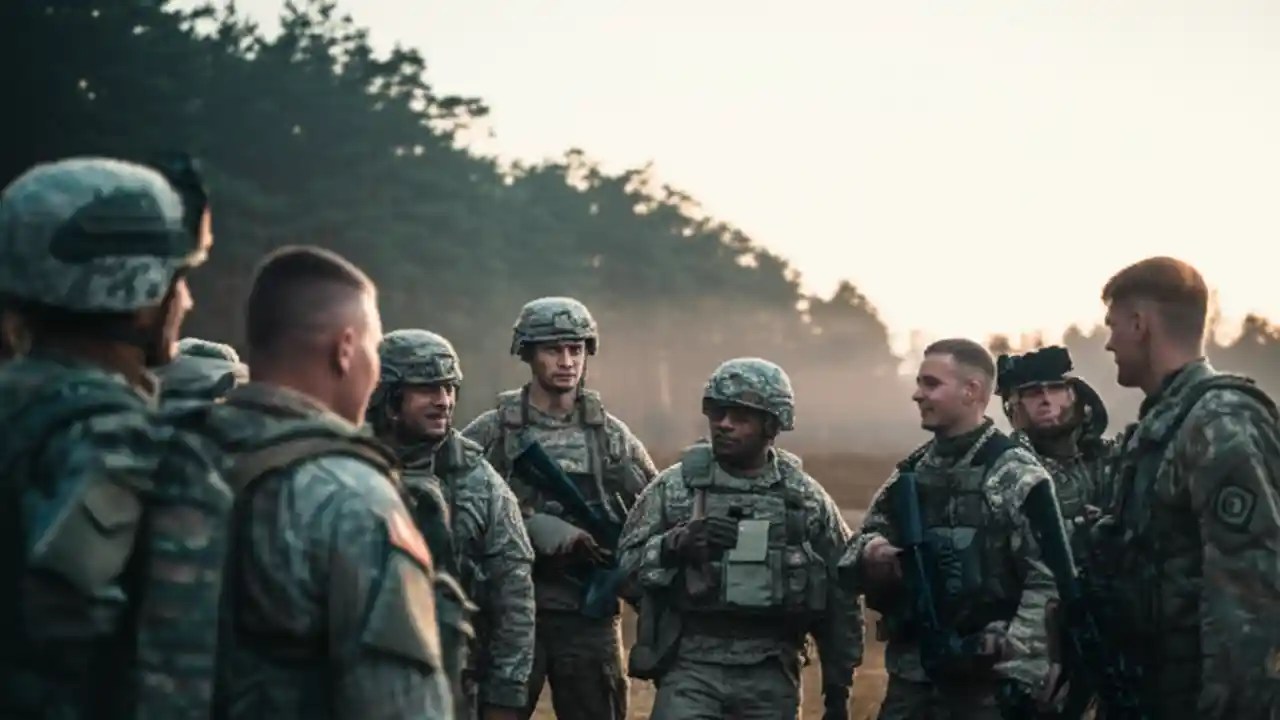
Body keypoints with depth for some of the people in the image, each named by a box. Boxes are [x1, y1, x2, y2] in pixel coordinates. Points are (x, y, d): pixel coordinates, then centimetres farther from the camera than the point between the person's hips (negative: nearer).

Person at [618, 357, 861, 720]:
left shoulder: (806, 499, 5)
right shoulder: (674, 487, 3)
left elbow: (839, 600, 9)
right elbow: (625, 563, 0)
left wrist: (838, 689, 8)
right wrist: (676, 544, -19)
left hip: (771, 677, 1)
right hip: (691, 666, -1)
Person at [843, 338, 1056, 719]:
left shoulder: (1017, 475, -6)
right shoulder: (910, 472, 13)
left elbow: (1047, 583, -12)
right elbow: (861, 544, 18)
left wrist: (1021, 674, -18)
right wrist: (869, 554, -7)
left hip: (986, 682, -6)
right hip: (910, 680, 6)